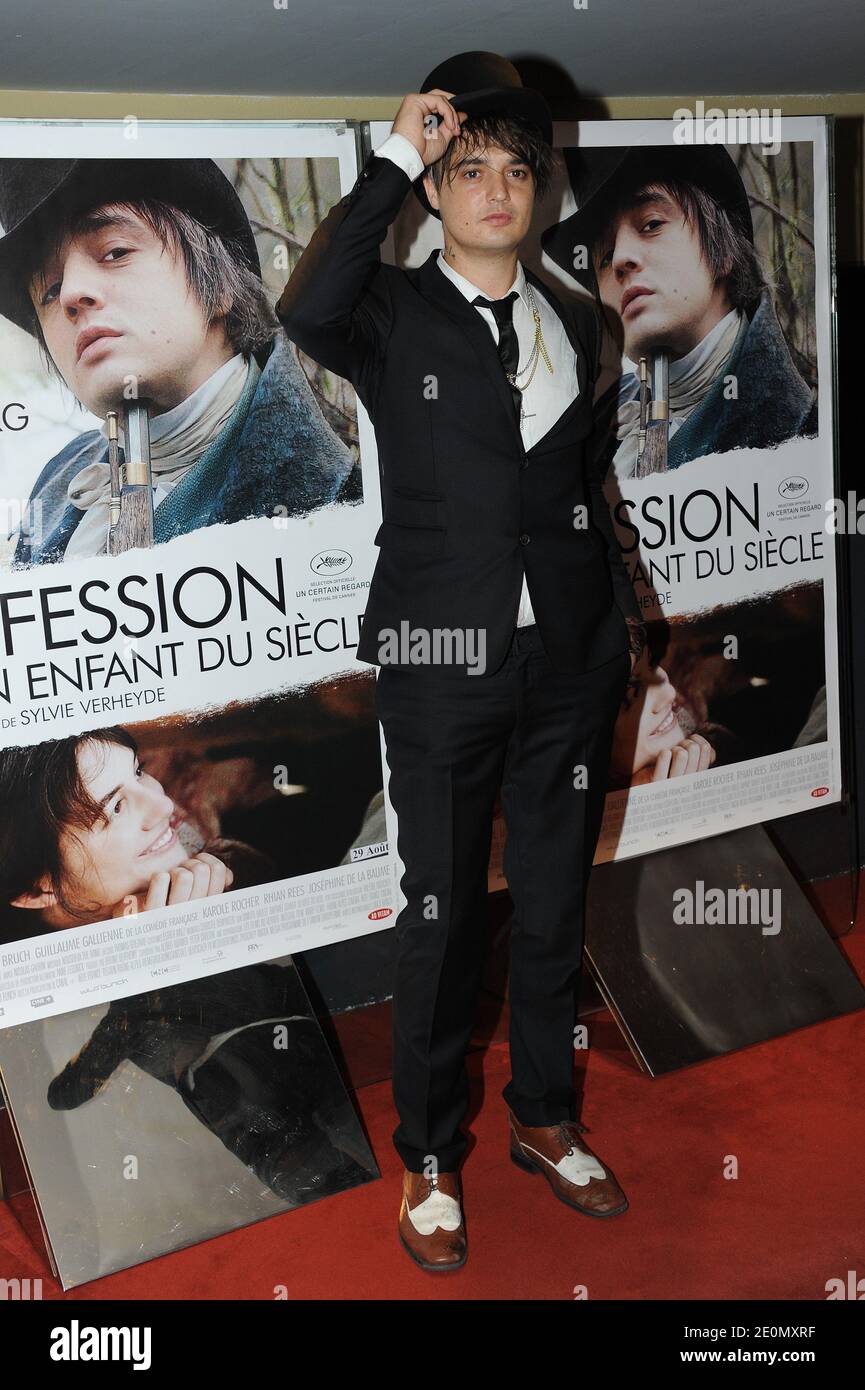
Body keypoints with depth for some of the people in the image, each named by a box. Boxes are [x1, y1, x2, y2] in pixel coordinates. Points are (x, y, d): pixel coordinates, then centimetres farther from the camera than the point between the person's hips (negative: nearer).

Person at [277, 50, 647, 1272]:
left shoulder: (574, 328, 11)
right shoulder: (393, 316, -3)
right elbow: (306, 312, -28)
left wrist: (622, 617, 15)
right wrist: (394, 157, -19)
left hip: (569, 662, 5)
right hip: (445, 664, -4)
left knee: (556, 906, 15)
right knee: (443, 915, 7)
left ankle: (546, 1116, 36)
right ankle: (429, 1157, 26)